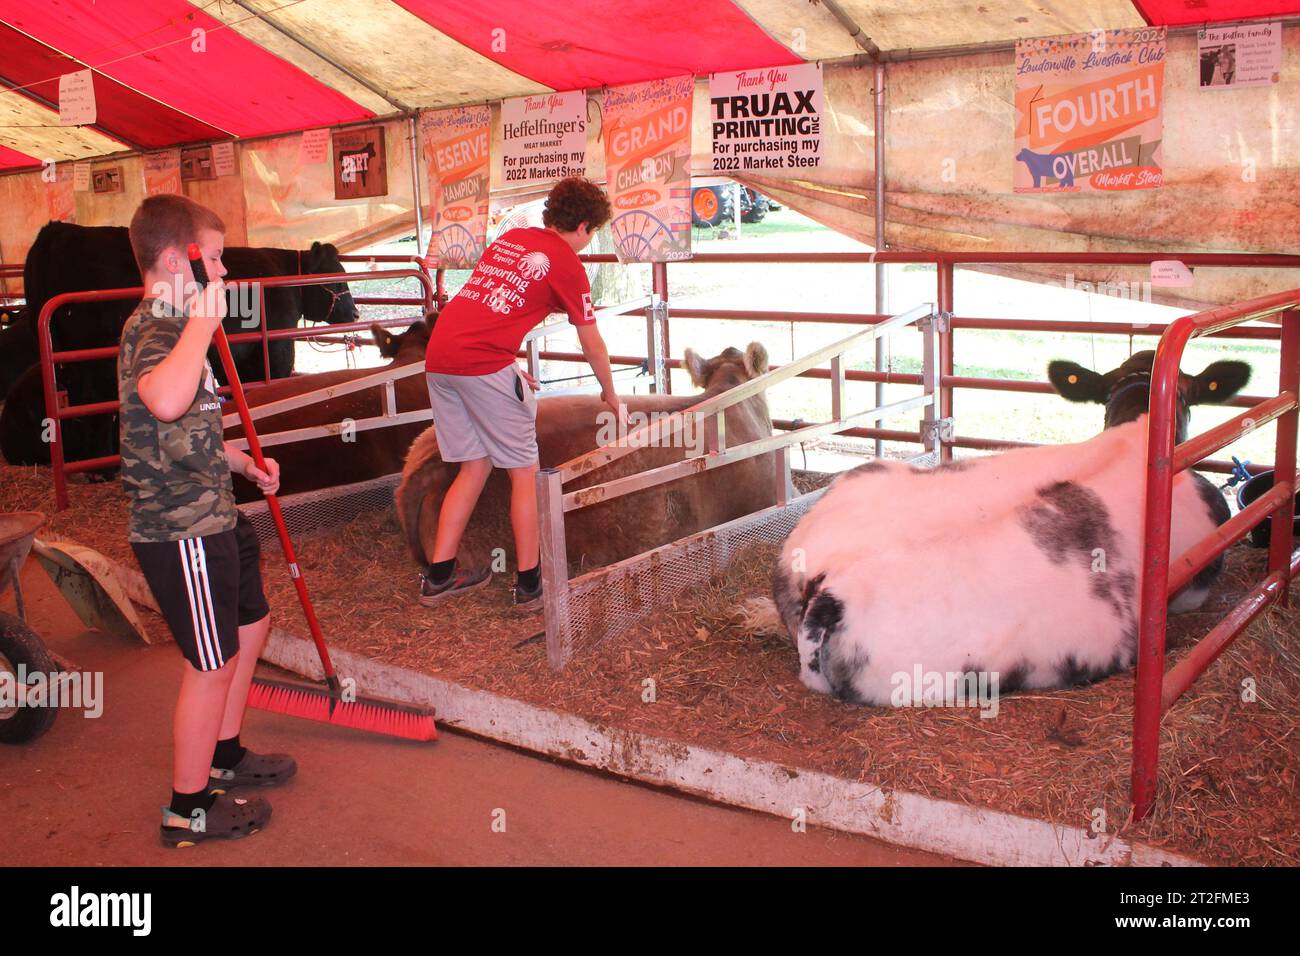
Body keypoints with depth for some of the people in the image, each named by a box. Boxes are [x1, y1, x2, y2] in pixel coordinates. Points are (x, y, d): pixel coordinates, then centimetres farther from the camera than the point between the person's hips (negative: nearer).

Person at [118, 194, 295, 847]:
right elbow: (165, 401, -46)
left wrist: (244, 464, 17)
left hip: (209, 517, 11)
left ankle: (224, 756, 41)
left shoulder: (171, 327, 14)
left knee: (251, 624, 23)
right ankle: (189, 808, 19)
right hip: (182, 531, -11)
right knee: (213, 664, 1)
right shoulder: (154, 330, -21)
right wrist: (204, 320, -35)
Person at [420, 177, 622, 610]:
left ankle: (438, 577, 20)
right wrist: (610, 395, 25)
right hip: (483, 363, -7)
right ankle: (529, 583, 11)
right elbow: (592, 345, 10)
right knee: (524, 472, 6)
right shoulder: (567, 263, 3)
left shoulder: (508, 239, 22)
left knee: (474, 468, 17)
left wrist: (510, 371, 34)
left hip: (438, 354, 7)